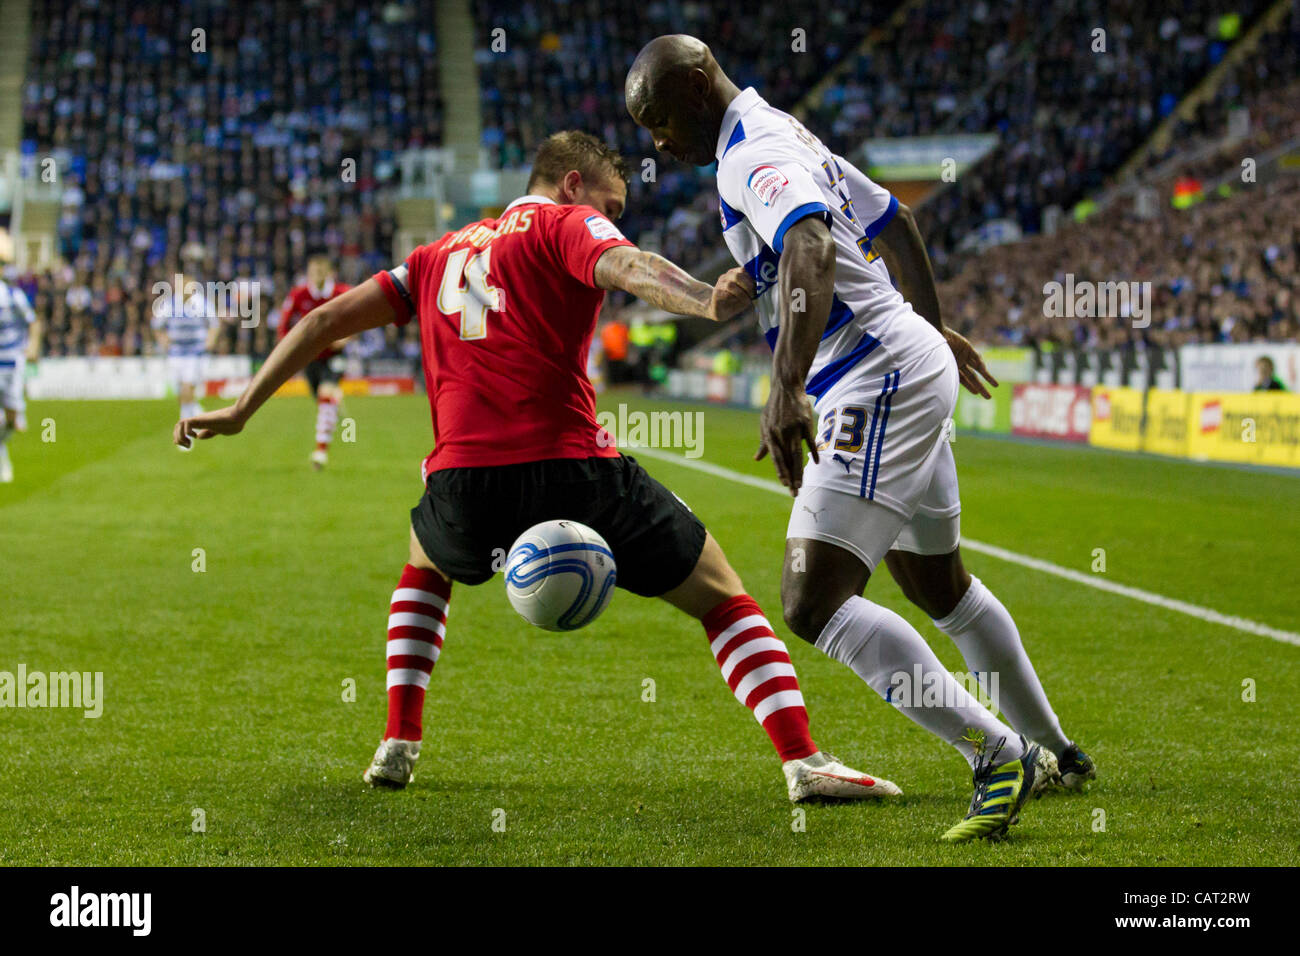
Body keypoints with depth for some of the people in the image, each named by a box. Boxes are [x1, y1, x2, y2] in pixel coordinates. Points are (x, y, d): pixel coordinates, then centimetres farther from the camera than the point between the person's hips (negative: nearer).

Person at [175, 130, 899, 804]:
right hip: (571, 470, -4)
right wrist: (707, 303, -35)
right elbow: (625, 266, -15)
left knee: (424, 571, 40)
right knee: (725, 600, 9)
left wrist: (241, 410, 32)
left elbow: (326, 320, 26)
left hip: (462, 488, 5)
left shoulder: (441, 254, 25)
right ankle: (804, 762, -6)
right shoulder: (569, 225, 8)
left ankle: (399, 743, 28)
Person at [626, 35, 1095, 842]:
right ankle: (1056, 753, 39)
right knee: (938, 585, 25)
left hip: (879, 382, -11)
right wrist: (933, 325, 43)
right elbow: (893, 222, 30)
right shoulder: (788, 136, 16)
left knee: (814, 601, -17)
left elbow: (811, 250, -34)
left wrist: (786, 391, -44)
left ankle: (999, 757, -18)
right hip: (915, 363, 11)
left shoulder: (752, 158, -15)